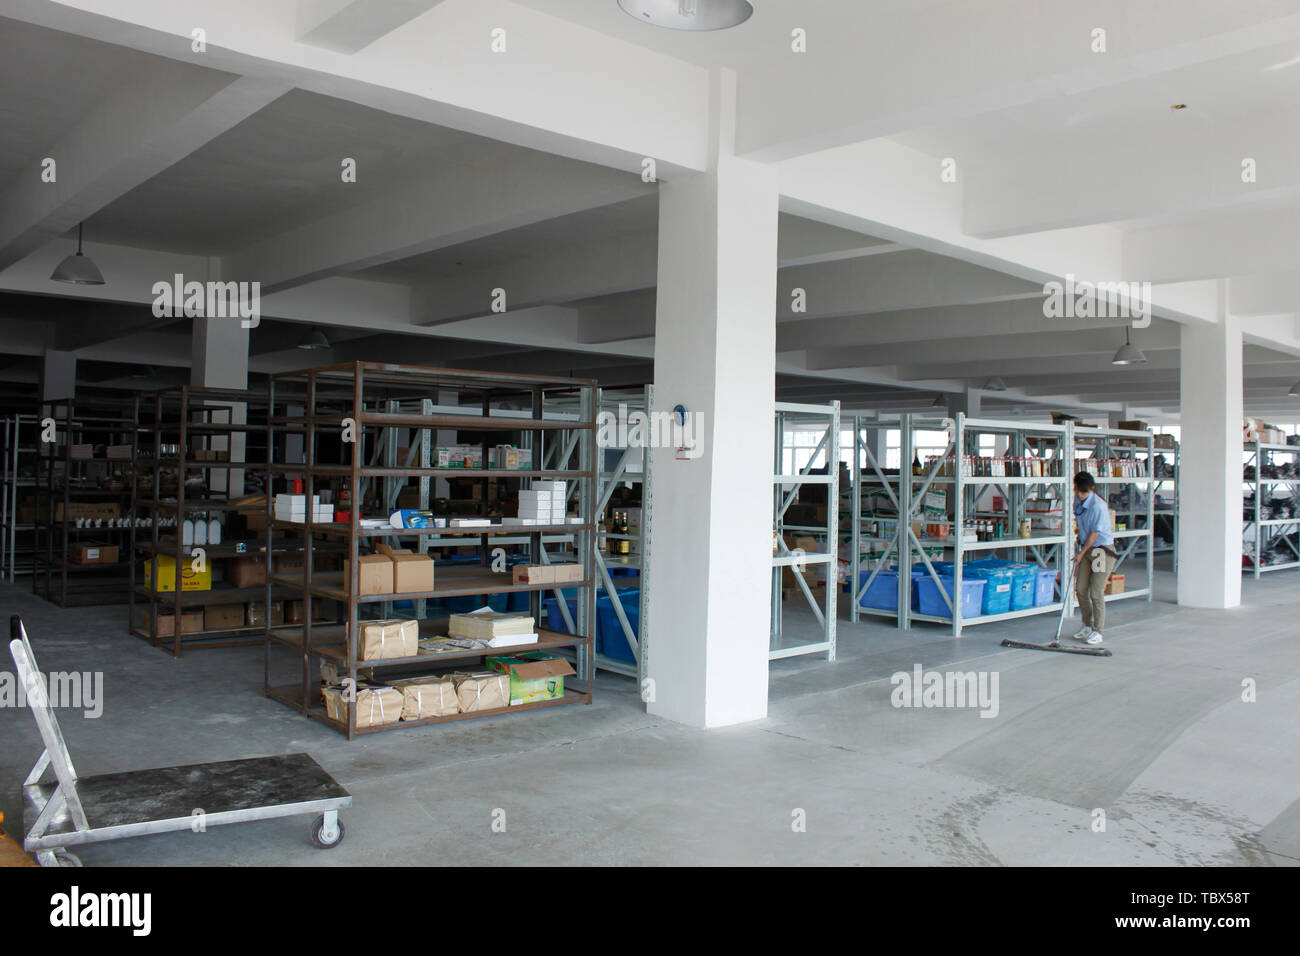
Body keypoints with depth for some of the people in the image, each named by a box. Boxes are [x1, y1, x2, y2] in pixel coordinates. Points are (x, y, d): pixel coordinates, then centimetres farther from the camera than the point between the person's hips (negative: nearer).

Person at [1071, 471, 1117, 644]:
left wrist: (1081, 553, -12)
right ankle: (1087, 626, 23)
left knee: (1096, 593, -5)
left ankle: (1097, 632, 7)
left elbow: (1094, 533, -17)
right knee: (1081, 590, 7)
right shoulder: (1078, 500, 3)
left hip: (1103, 550, -7)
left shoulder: (1098, 506, -21)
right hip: (1087, 549, 7)